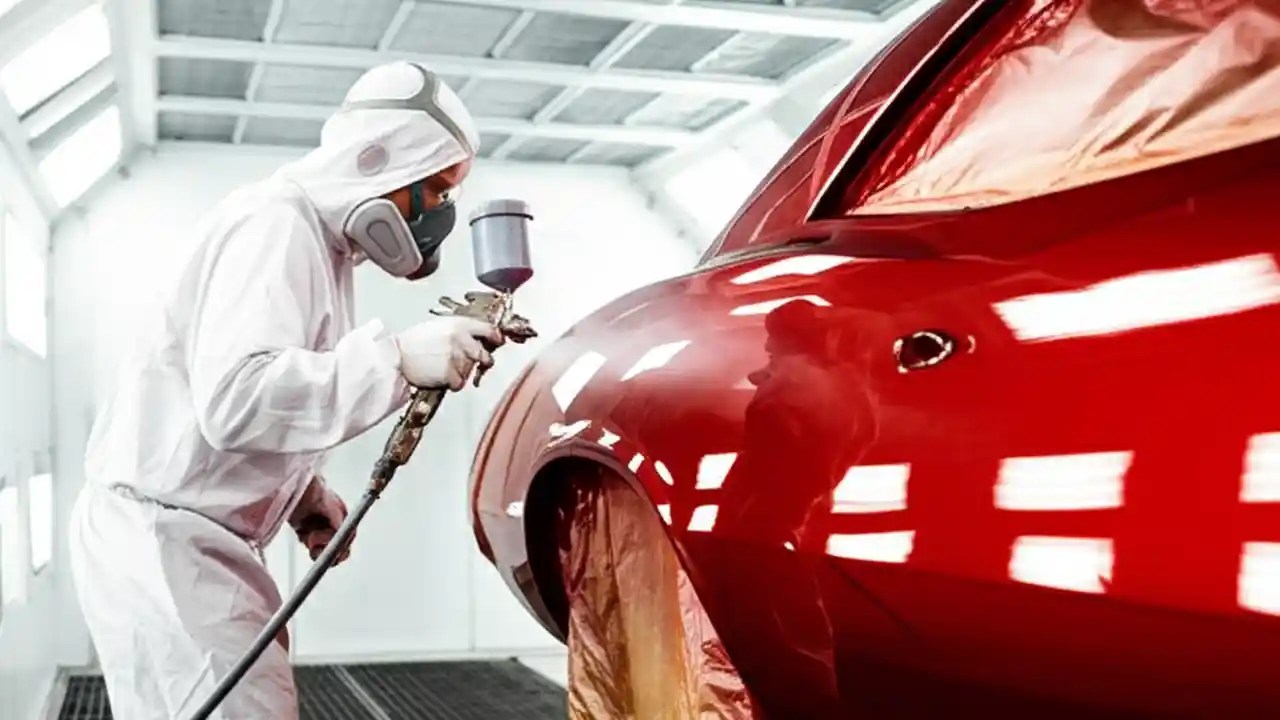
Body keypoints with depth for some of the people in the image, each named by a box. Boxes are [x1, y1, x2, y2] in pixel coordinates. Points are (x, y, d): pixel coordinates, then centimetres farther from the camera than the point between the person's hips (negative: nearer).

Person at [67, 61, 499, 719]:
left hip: (190, 542, 10)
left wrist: (309, 502, 7)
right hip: (158, 540, -10)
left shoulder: (321, 240, 15)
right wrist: (398, 360, -35)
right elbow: (235, 399, -30)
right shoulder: (276, 223, -16)